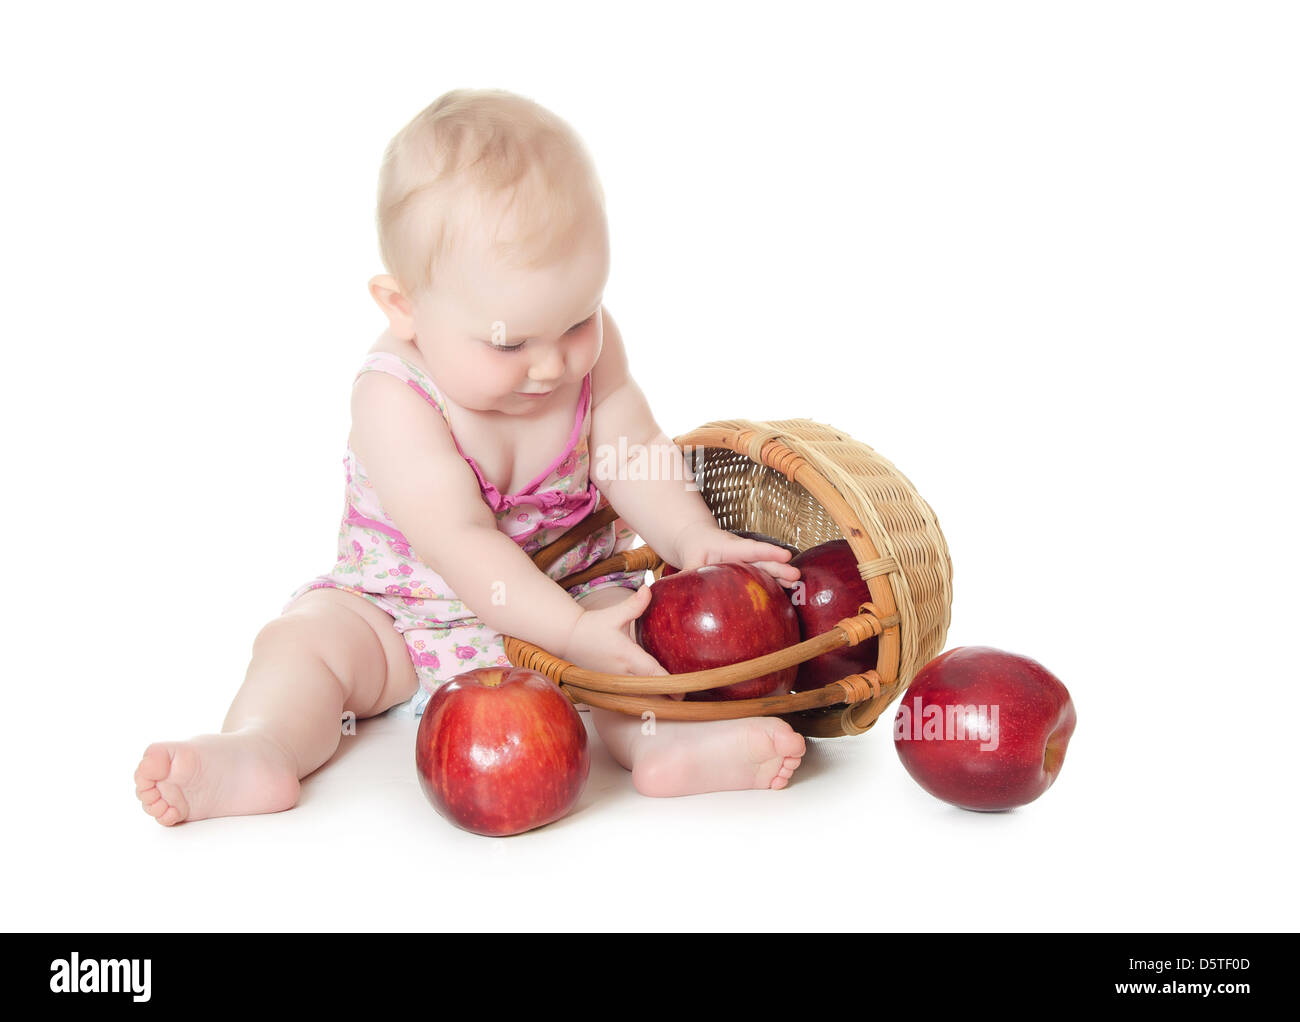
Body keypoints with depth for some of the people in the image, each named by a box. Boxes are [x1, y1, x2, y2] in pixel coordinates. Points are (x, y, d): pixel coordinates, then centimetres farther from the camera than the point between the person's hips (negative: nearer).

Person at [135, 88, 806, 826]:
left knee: (643, 617, -25)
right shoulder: (394, 399, -25)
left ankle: (659, 737, -46)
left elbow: (634, 457, -8)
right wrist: (572, 631, -42)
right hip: (406, 615, -1)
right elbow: (458, 541, -33)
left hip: (574, 591, 2)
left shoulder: (588, 346, -10)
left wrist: (694, 541, -28)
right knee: (307, 637, -22)